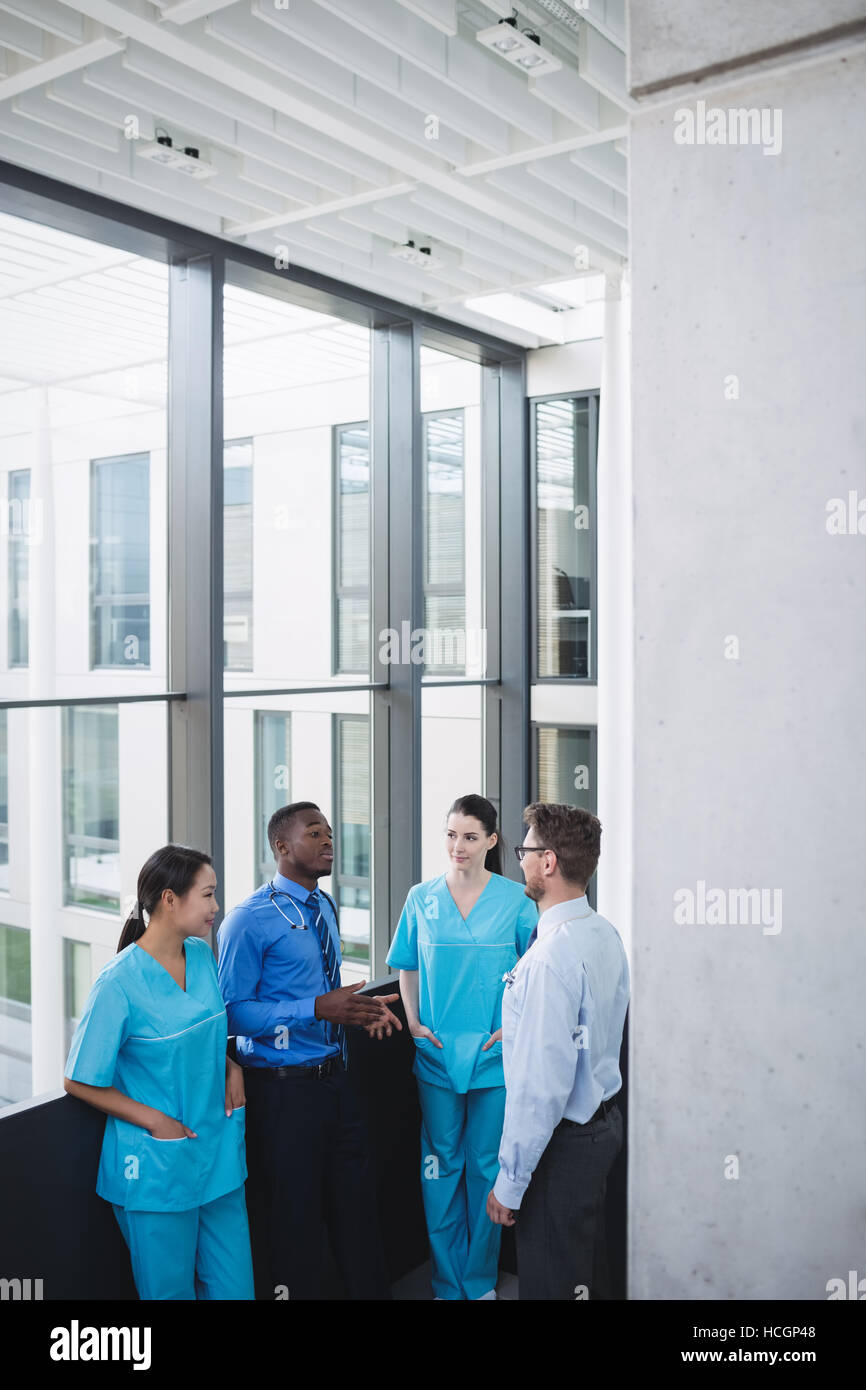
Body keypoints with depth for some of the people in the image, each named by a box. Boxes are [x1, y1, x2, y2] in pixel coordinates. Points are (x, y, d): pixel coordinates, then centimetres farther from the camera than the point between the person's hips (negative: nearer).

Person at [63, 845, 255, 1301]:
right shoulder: (119, 983, -17)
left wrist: (232, 1066, 2)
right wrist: (156, 1122, -14)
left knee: (234, 1287, 12)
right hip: (156, 1167, -6)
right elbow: (81, 1083, -10)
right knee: (170, 1291, 11)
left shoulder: (203, 956, 1)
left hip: (219, 1156, 6)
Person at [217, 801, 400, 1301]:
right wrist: (317, 1009, -27)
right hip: (283, 1088, -7)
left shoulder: (325, 907, 10)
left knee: (357, 1203, 17)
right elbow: (233, 1011, -20)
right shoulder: (250, 921, -16)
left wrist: (361, 1009, 0)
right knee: (292, 1218, 7)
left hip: (334, 1080, 8)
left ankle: (373, 1291, 33)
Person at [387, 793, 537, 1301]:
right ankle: (447, 1283, 25)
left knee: (486, 1165, 10)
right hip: (436, 1052, 2)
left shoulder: (516, 900, -4)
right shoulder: (422, 898, 1)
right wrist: (414, 1021, 1)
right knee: (440, 1164, 10)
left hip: (494, 1055, -1)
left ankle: (481, 1281, 27)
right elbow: (408, 968, 12)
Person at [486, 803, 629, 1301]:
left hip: (562, 1143, -9)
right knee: (590, 1272, 24)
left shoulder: (551, 956, -27)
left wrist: (510, 1182, -19)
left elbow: (541, 1084, -27)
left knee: (551, 1282, 6)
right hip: (605, 1122, 9)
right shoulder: (606, 933, 3)